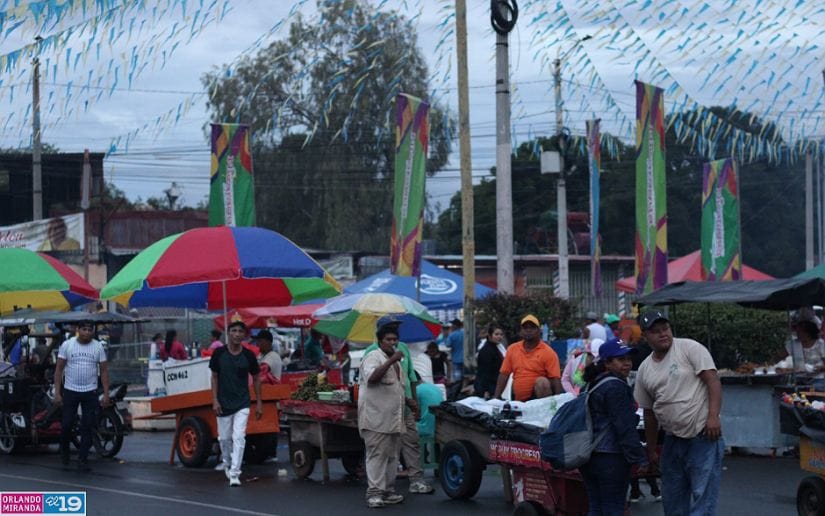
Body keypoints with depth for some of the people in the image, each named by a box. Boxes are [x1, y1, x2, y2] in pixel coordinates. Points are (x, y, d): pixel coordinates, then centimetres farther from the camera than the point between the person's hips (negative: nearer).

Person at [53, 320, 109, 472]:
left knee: (87, 427, 1)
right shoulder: (67, 345, -3)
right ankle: (64, 451, 28)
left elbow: (104, 371, 2)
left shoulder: (98, 347, 0)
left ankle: (82, 459, 8)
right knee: (67, 424, 2)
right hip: (70, 391, -1)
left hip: (90, 392, 1)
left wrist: (106, 394, -5)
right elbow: (59, 369, -1)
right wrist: (57, 392, -8)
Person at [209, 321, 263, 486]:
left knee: (239, 437, -11)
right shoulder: (219, 353, -3)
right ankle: (227, 463, 38)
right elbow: (214, 377, 3)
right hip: (223, 403, 1)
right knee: (224, 438, 11)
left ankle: (234, 474, -10)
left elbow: (256, 379, 6)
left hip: (242, 404, -1)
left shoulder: (248, 355, -2)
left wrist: (259, 403, 4)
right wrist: (215, 400, -5)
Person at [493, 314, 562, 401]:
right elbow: (504, 374, 8)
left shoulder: (548, 352, -6)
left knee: (542, 381, -31)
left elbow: (556, 380, -12)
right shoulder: (512, 349, 7)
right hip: (518, 402, 4)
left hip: (538, 398, -4)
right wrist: (496, 398, 0)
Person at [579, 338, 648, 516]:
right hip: (610, 456, -9)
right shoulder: (615, 387, -13)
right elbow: (625, 426, -18)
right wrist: (639, 458, -16)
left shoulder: (593, 384, 16)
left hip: (589, 455, 9)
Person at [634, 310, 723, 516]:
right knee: (672, 498, 13)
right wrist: (651, 449, 20)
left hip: (703, 436, -6)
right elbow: (649, 412, 18)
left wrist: (713, 416, -23)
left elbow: (712, 381, -12)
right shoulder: (644, 370, 11)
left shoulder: (689, 348, -5)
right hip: (672, 441, 6)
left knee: (702, 495, -8)